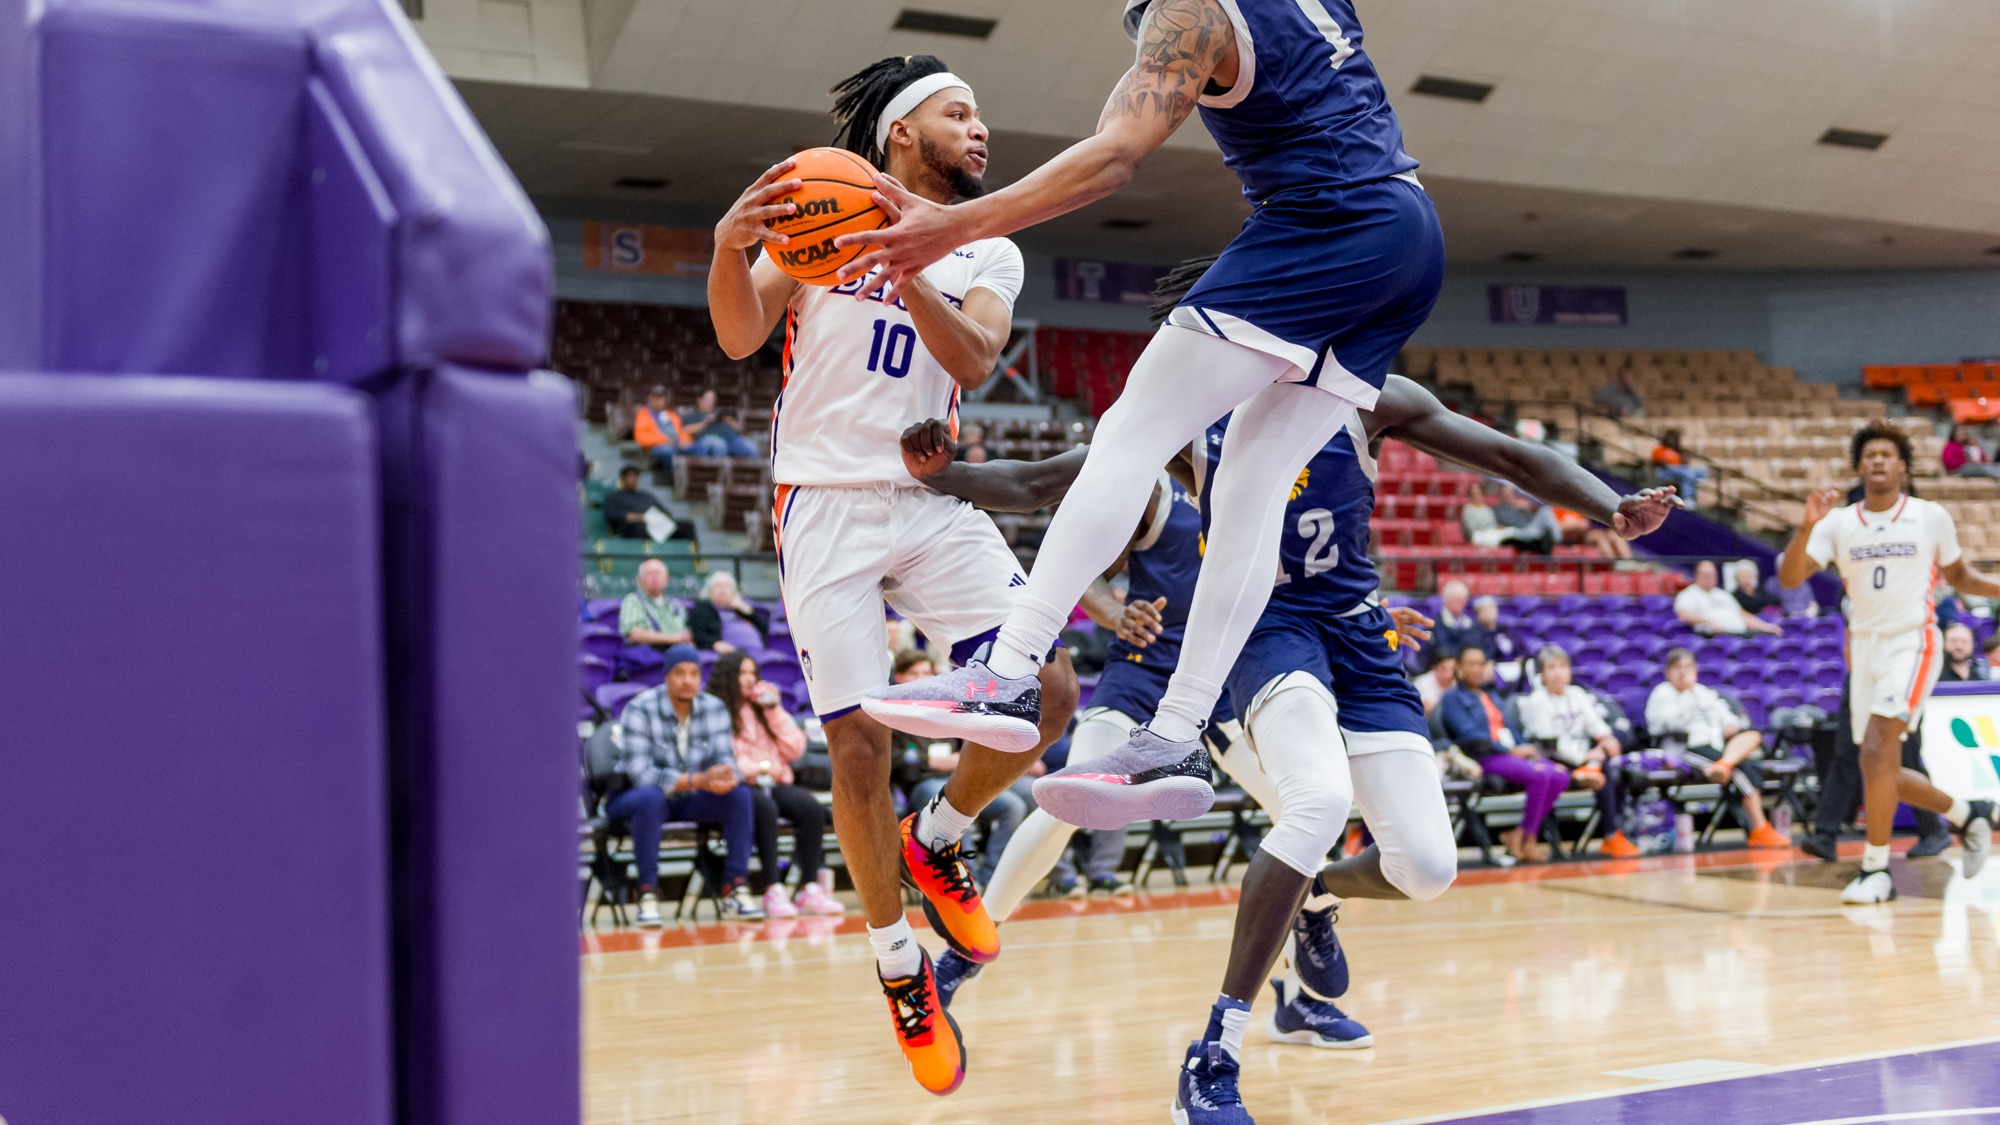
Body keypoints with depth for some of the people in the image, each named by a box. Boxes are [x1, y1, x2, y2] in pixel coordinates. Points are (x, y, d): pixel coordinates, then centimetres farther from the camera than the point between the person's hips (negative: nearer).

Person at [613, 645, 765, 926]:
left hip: (691, 801, 4)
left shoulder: (715, 709, -2)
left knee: (739, 795, -20)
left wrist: (727, 776, -35)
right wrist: (698, 780, -35)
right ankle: (647, 896, -33)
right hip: (638, 799, -4)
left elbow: (725, 758, -7)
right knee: (650, 797, -38)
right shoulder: (640, 710, -17)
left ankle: (737, 890, -20)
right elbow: (640, 773, -25)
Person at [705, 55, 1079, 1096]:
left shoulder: (988, 254, 12)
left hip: (934, 503, 3)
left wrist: (905, 271, -25)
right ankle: (899, 968, 10)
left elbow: (973, 360, -8)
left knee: (1046, 691, -13)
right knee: (860, 743, -8)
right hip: (826, 504, -3)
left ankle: (936, 839, 14)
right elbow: (742, 336, -6)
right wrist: (731, 249, -27)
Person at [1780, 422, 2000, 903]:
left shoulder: (1932, 517, 0)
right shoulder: (1838, 524, 3)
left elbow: (1958, 575, 15)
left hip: (1911, 642, -4)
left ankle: (1876, 868, -14)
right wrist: (1807, 526, -24)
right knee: (1883, 773, 10)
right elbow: (1789, 577, -9)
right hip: (1863, 646, 4)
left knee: (1878, 750, -22)